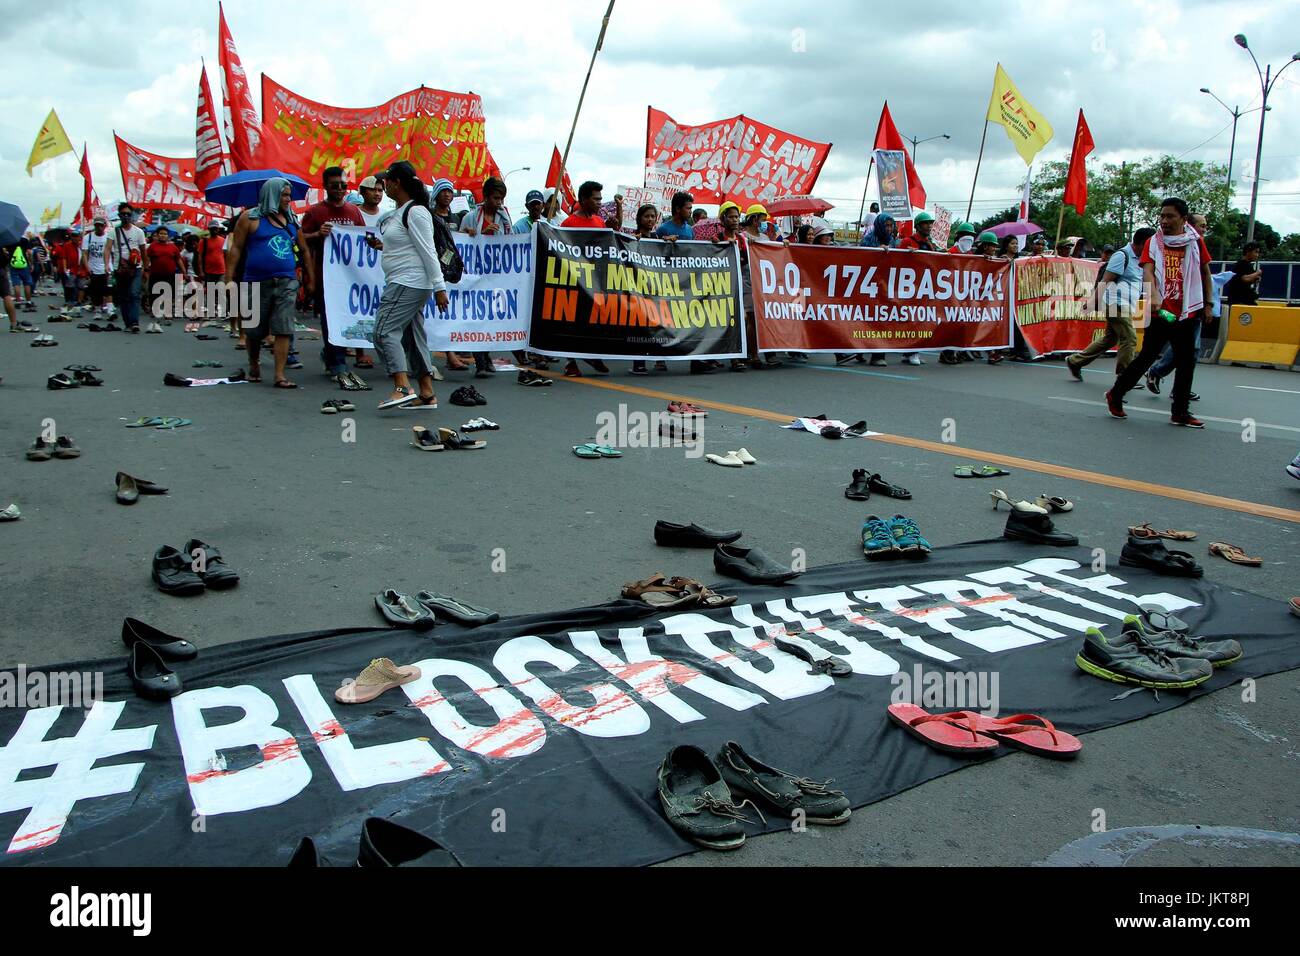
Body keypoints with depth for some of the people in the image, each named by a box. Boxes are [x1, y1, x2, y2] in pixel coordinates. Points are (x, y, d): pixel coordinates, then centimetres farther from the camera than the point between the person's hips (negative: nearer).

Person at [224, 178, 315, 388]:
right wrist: (229, 279, -8)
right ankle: (254, 365, 33)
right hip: (257, 283, -2)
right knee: (255, 330, 9)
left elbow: (304, 250, 19)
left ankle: (280, 376, -8)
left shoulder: (292, 222, 14)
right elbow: (235, 249, -1)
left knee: (284, 330, -8)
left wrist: (311, 280, 14)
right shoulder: (250, 218, 2)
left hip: (286, 283, 2)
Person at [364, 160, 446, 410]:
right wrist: (383, 245, 12)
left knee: (385, 330, -16)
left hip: (409, 283, -11)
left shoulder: (415, 212, -13)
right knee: (413, 336, 11)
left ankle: (402, 388, -22)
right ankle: (427, 393, 14)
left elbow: (428, 252, -17)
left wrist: (439, 287, -19)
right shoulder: (399, 212, 17)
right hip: (403, 283, 11)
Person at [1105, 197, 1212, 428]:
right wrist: (1153, 295, -32)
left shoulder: (1195, 241, 5)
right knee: (1147, 357, -1)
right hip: (1159, 312, -3)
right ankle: (1115, 395, 16)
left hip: (1188, 313, 3)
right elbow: (1147, 270, -14)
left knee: (1186, 362, 5)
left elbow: (1205, 272, 13)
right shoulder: (1153, 242, 0)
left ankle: (1180, 412, 13)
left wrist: (1208, 304, 10)